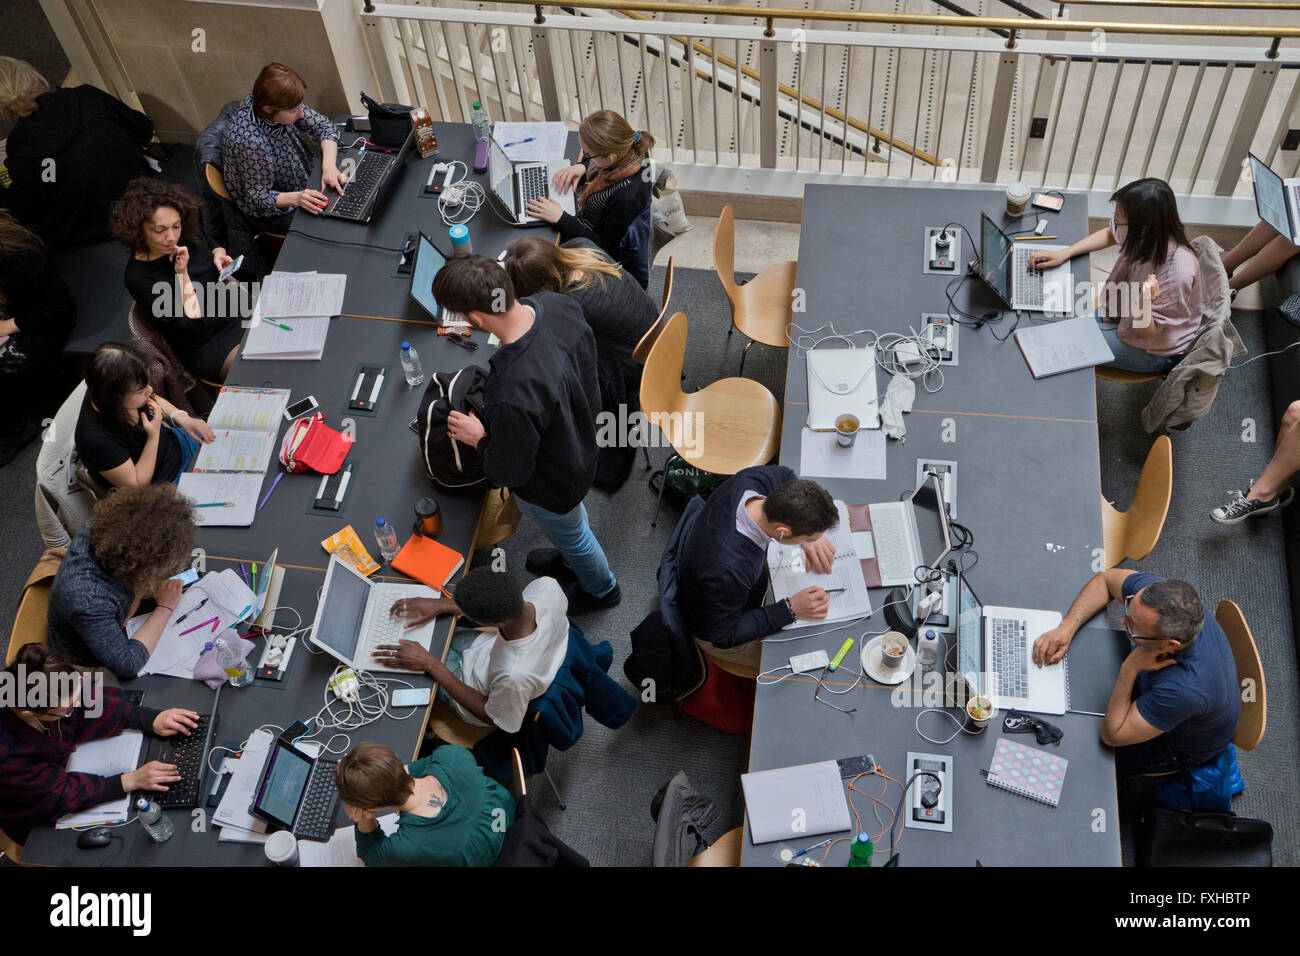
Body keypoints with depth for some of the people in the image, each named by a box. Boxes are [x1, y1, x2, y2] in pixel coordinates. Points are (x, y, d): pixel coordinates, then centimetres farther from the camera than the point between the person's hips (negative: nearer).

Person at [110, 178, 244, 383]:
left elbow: (214, 246, 25)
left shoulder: (186, 236, 0)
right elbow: (193, 324, -21)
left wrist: (219, 254, 1)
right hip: (208, 346, -7)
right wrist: (182, 274, -18)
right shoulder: (138, 277, -17)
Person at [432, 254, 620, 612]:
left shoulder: (510, 397, -47)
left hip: (550, 485, -6)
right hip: (582, 442, 6)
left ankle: (601, 589, 60)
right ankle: (573, 560, 69)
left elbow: (510, 473, -29)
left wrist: (479, 438, -11)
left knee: (570, 533, 28)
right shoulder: (560, 305, -26)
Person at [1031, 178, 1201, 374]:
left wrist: (1144, 303, -50)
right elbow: (1109, 234, 7)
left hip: (1154, 352, -7)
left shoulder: (1177, 271, -40)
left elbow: (1146, 332, -28)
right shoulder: (1143, 235, -19)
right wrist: (1063, 254, -4)